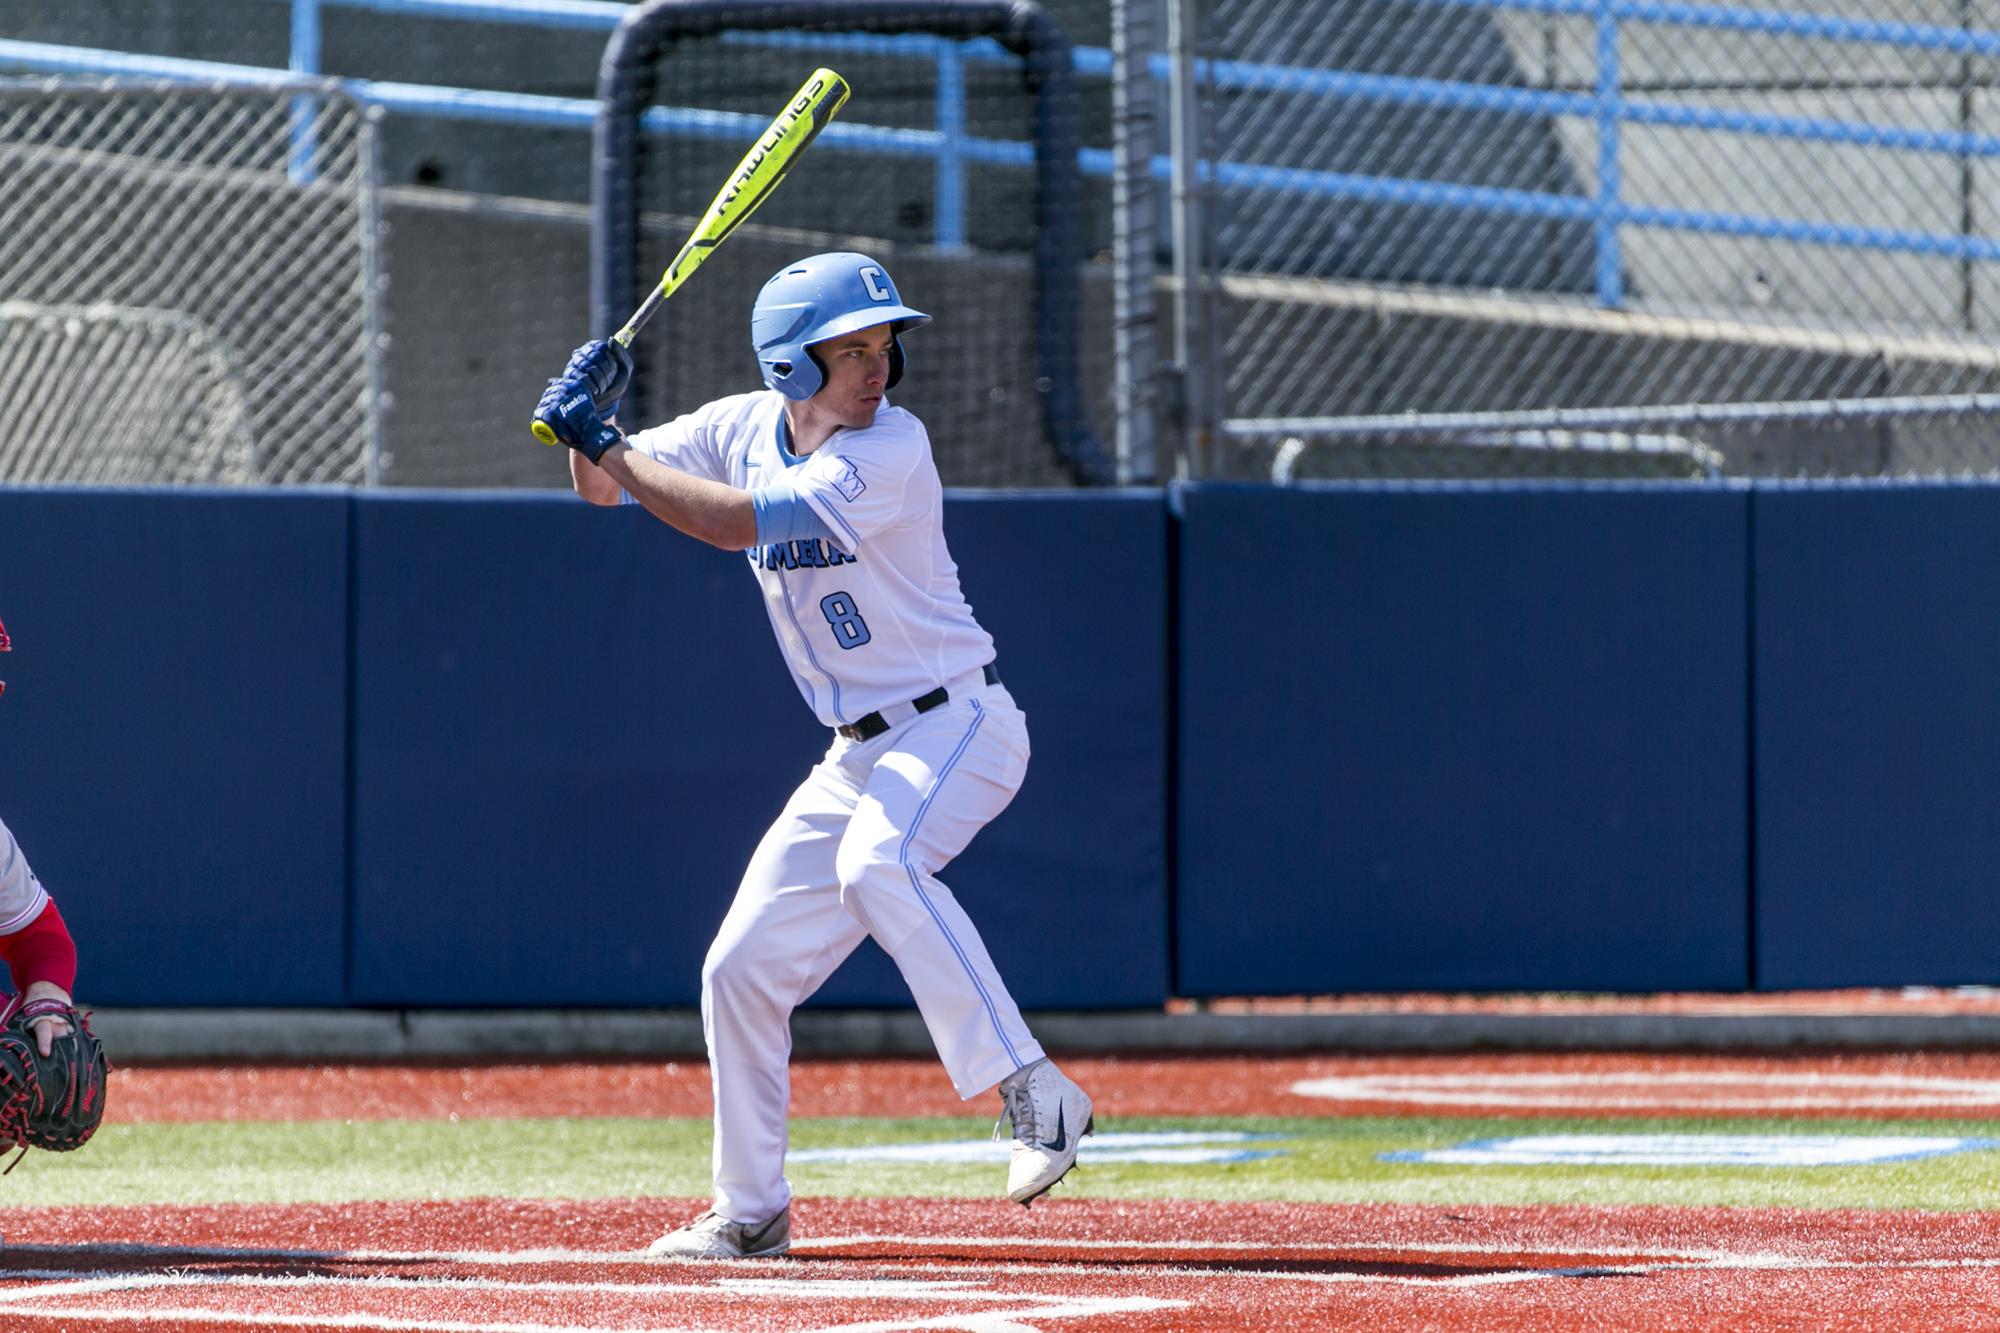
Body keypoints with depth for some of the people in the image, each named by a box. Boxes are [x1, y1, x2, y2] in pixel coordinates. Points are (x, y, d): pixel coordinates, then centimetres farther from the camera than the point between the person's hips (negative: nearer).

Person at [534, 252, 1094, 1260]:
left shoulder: (889, 450, -19)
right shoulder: (742, 429, 3)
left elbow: (737, 523, -28)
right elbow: (604, 486, 7)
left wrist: (606, 443, -23)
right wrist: (592, 428, -15)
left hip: (958, 724, -8)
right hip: (862, 756, 8)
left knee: (877, 862, -37)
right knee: (742, 971, 6)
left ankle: (1033, 1095, -37)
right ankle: (751, 1214, 21)